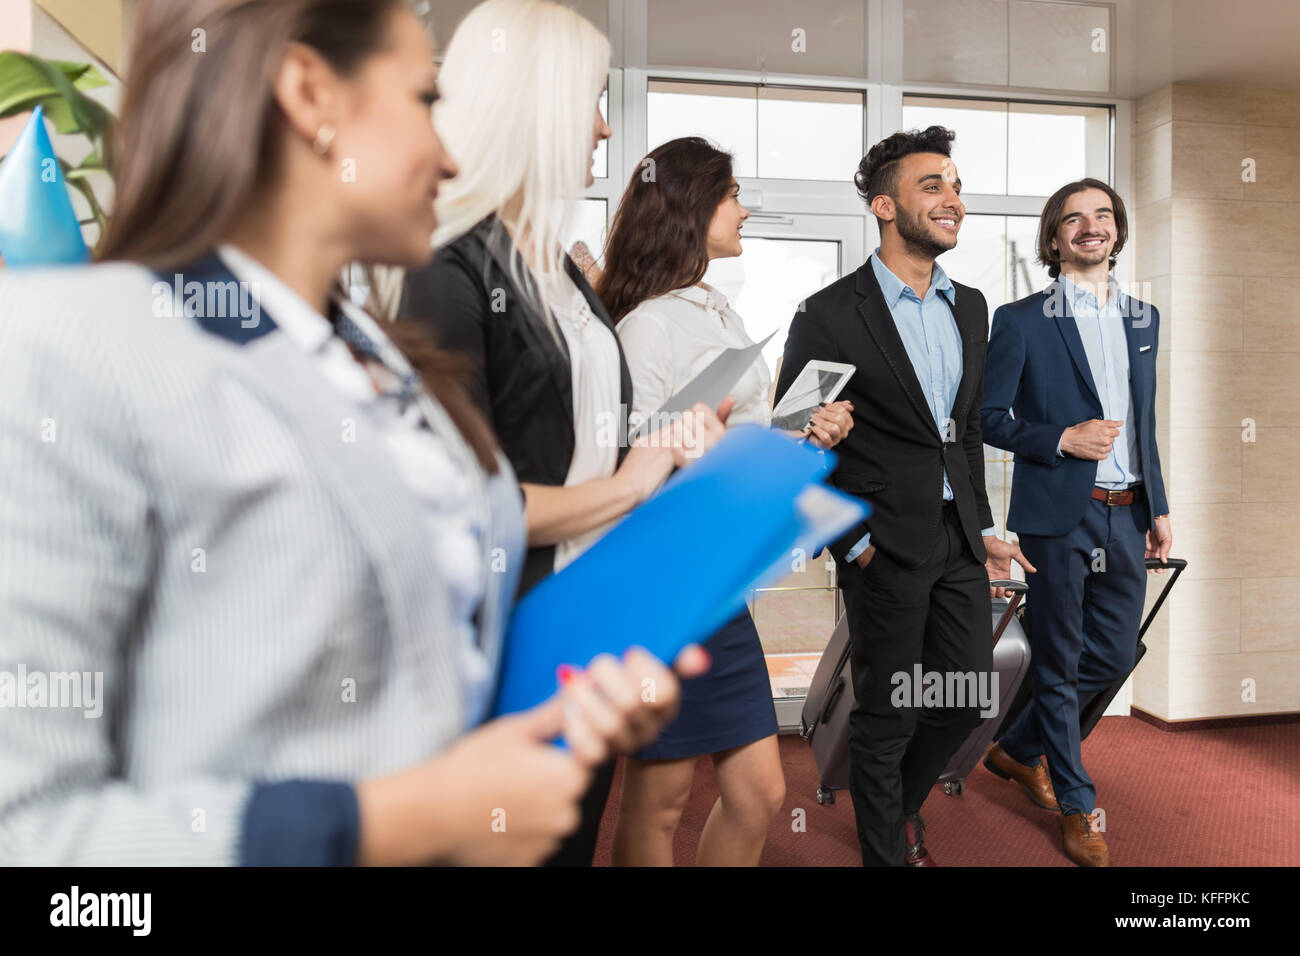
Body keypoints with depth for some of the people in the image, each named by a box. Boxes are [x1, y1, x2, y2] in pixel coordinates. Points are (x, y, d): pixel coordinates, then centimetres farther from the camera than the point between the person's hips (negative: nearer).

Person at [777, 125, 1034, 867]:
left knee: (967, 700, 14)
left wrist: (983, 527, 13)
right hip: (887, 547, -6)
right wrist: (850, 544, -11)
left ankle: (902, 804, 42)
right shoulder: (831, 314, -10)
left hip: (959, 540, 6)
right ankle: (888, 848, 29)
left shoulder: (970, 306, 11)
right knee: (888, 717, 6)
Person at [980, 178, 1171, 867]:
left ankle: (1018, 748, 34)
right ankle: (1076, 806, 24)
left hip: (1126, 515, 6)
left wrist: (1158, 508, 13)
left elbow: (1144, 423, 17)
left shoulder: (1142, 319, 14)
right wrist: (1063, 438, -18)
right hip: (1059, 515, -6)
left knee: (1114, 656, 12)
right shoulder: (1021, 321, -4)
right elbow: (990, 418, -5)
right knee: (1060, 665, 6)